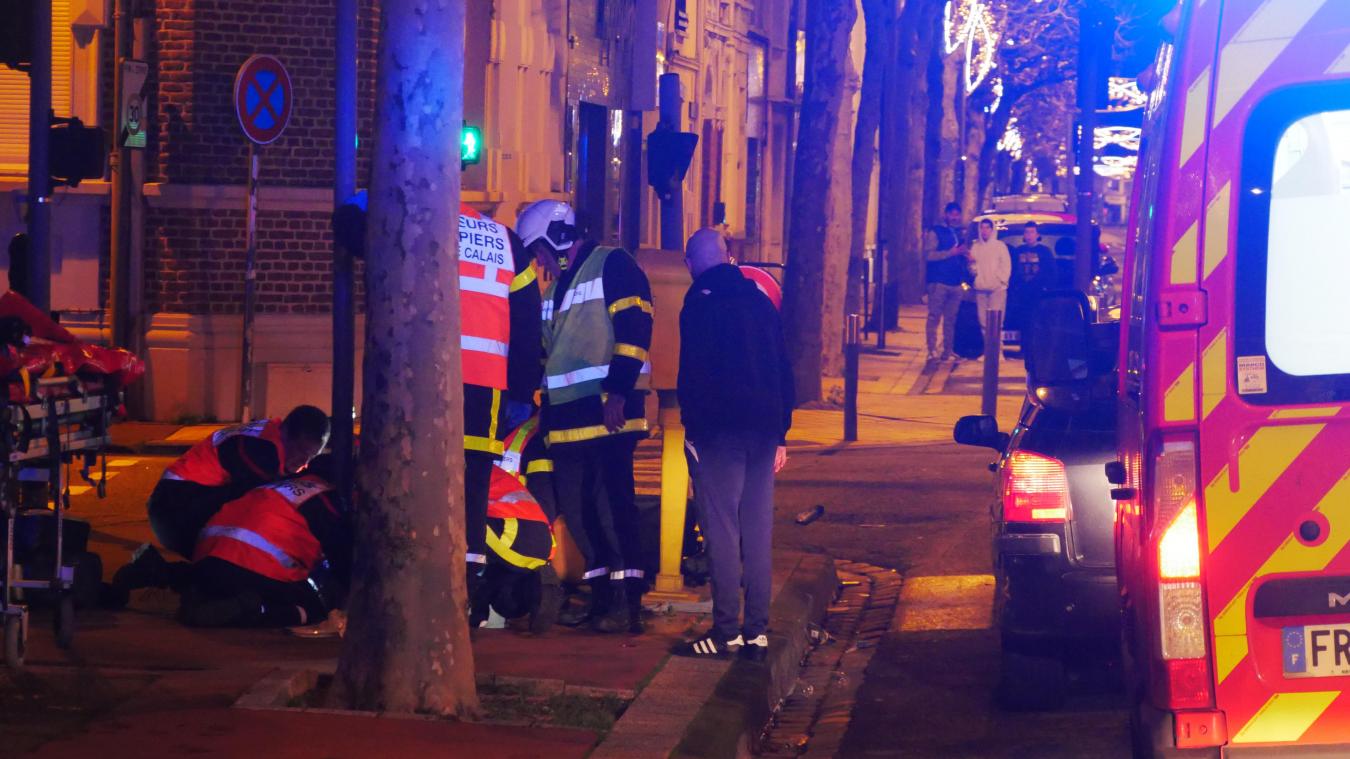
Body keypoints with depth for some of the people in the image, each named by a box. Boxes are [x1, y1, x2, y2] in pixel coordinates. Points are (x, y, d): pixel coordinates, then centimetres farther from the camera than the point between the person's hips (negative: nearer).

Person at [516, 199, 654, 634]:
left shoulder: (612, 266, -2)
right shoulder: (555, 288, 25)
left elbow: (633, 330, -13)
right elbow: (545, 350, 33)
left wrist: (618, 393, -20)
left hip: (608, 411, -9)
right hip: (567, 416, 9)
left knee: (611, 504, -13)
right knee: (576, 508, 6)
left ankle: (630, 602, -12)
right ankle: (603, 597, 12)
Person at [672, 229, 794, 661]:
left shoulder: (700, 303, -4)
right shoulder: (759, 301, 15)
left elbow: (693, 373, -12)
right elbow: (784, 371, 16)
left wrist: (691, 426, -7)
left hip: (719, 430, -6)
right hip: (763, 430, 6)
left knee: (721, 532, -5)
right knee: (758, 532, 8)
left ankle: (727, 632, -8)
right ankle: (756, 632, 8)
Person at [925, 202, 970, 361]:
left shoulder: (961, 233, 20)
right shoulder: (935, 233, 2)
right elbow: (929, 254, -10)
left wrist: (965, 252, 5)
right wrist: (951, 253, -14)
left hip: (956, 282, 6)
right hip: (939, 281, -6)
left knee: (950, 319, 5)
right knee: (935, 317, -9)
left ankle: (947, 352, 8)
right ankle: (932, 351, -12)